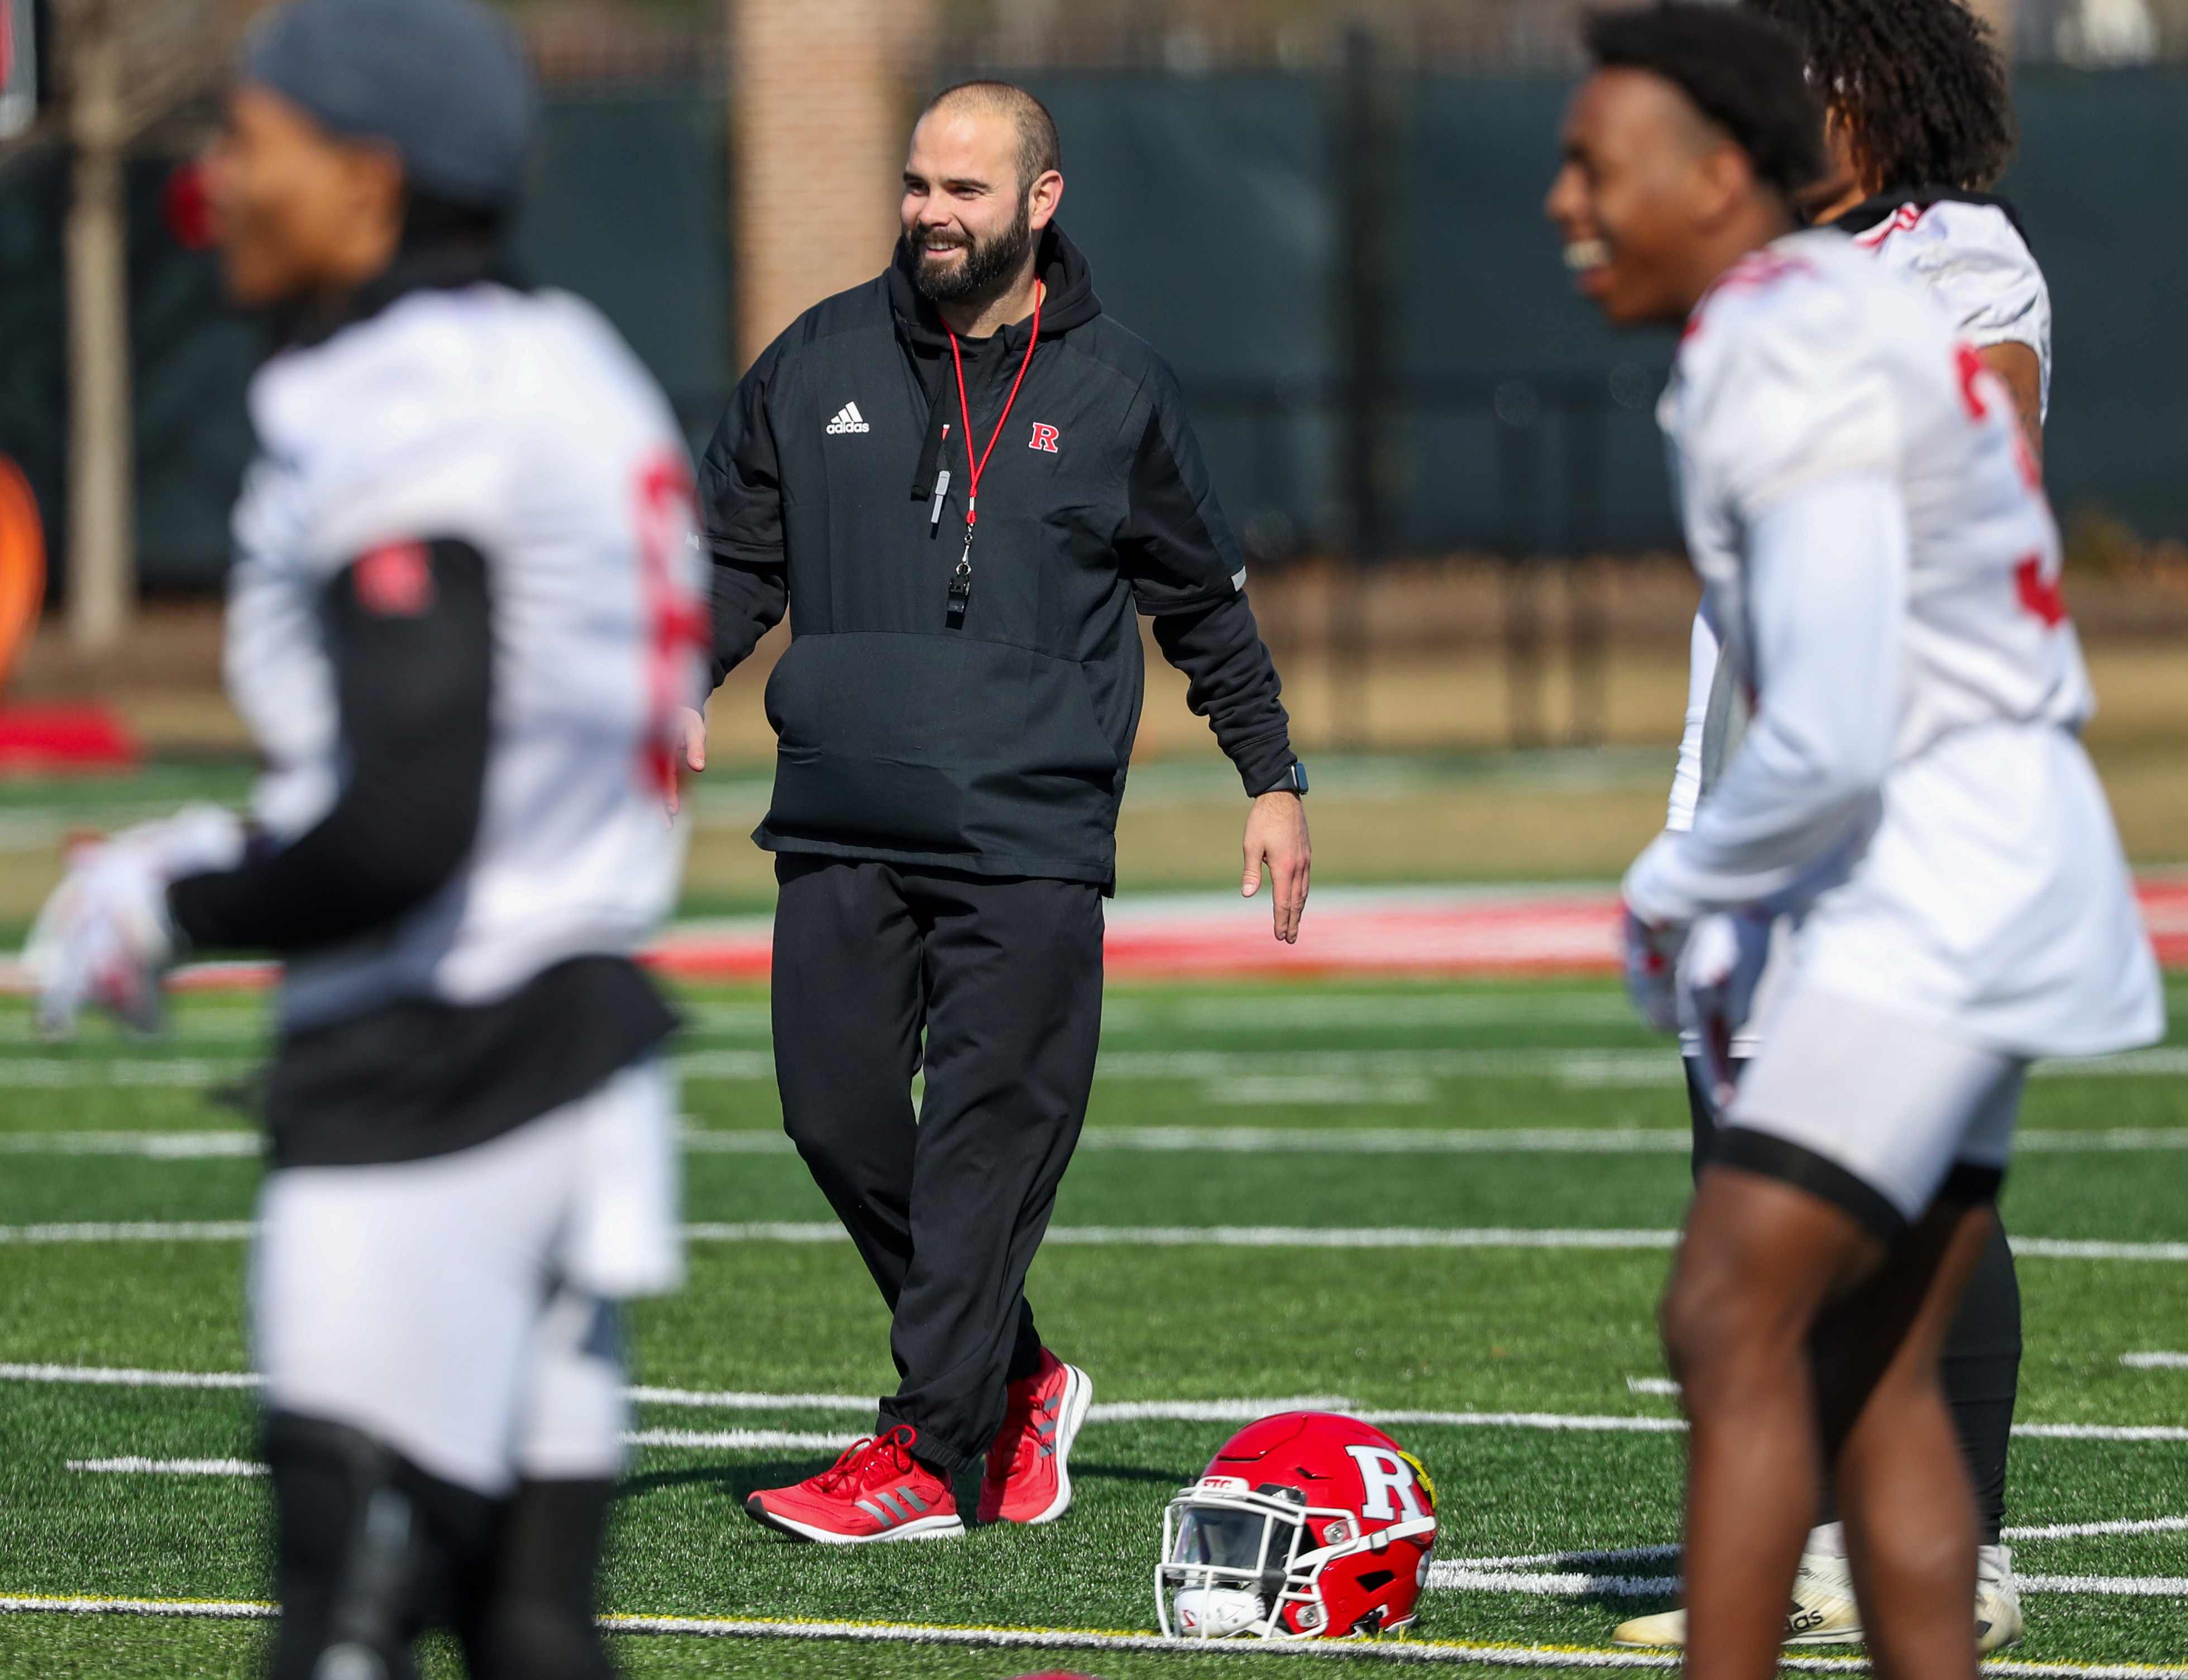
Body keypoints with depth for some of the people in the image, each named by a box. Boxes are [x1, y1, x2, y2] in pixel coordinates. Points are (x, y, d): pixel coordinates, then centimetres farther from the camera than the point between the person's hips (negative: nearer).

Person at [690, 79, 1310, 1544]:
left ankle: (930, 1451, -4)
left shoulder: (1118, 392, 5)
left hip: (1031, 839, -3)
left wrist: (1274, 779, 11)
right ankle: (1018, 1381, 19)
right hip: (840, 831, 3)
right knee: (839, 1116, 0)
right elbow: (739, 555, 16)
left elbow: (1207, 600, 14)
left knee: (991, 1137, -8)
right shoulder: (824, 363, 9)